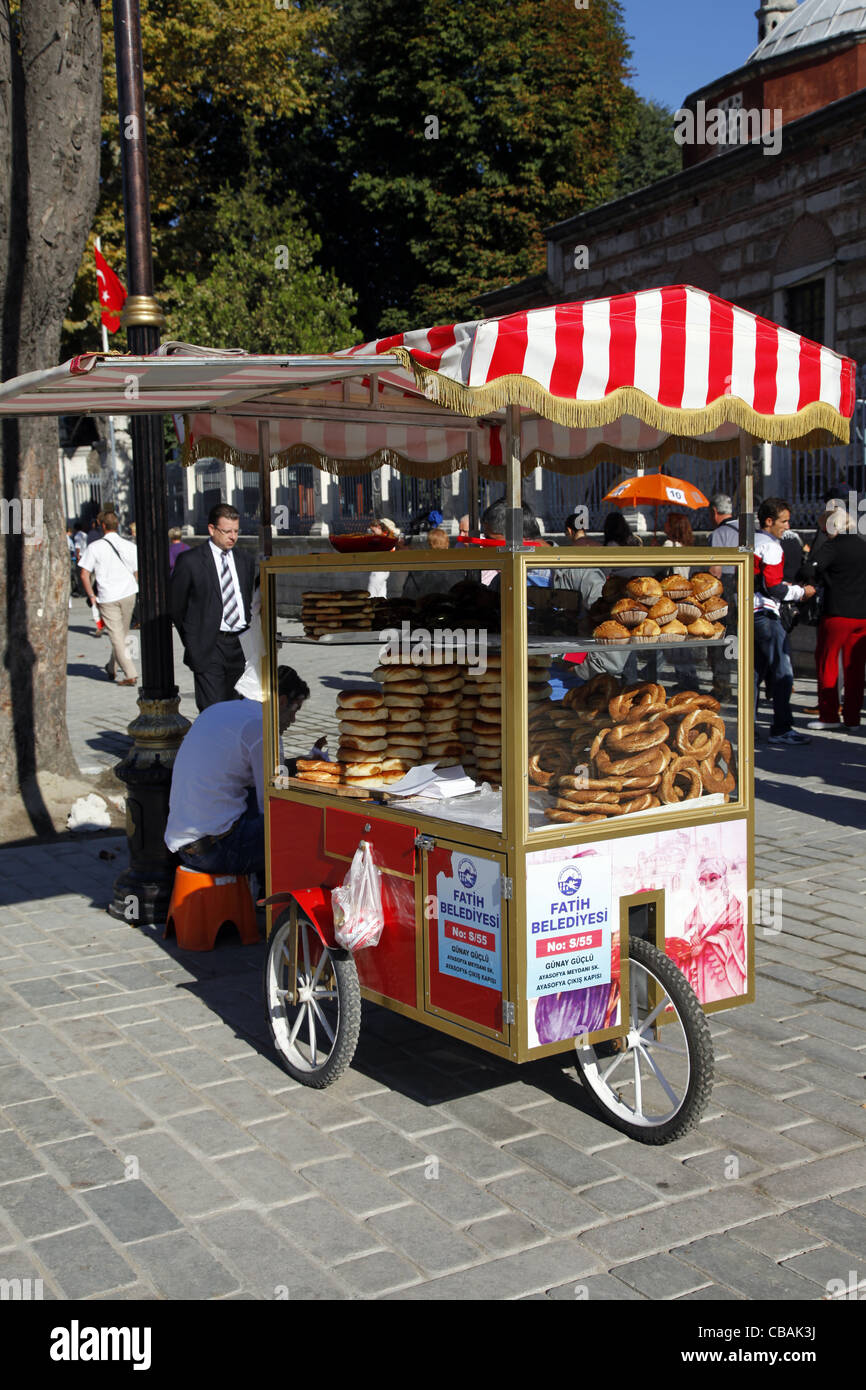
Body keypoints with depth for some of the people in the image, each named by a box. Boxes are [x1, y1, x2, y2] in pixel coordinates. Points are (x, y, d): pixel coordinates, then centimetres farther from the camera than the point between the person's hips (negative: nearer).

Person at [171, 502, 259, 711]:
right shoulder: (190, 561, -3)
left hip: (240, 645, 5)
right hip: (208, 649, -5)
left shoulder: (245, 559, 13)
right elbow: (175, 605, 3)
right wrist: (192, 641, 6)